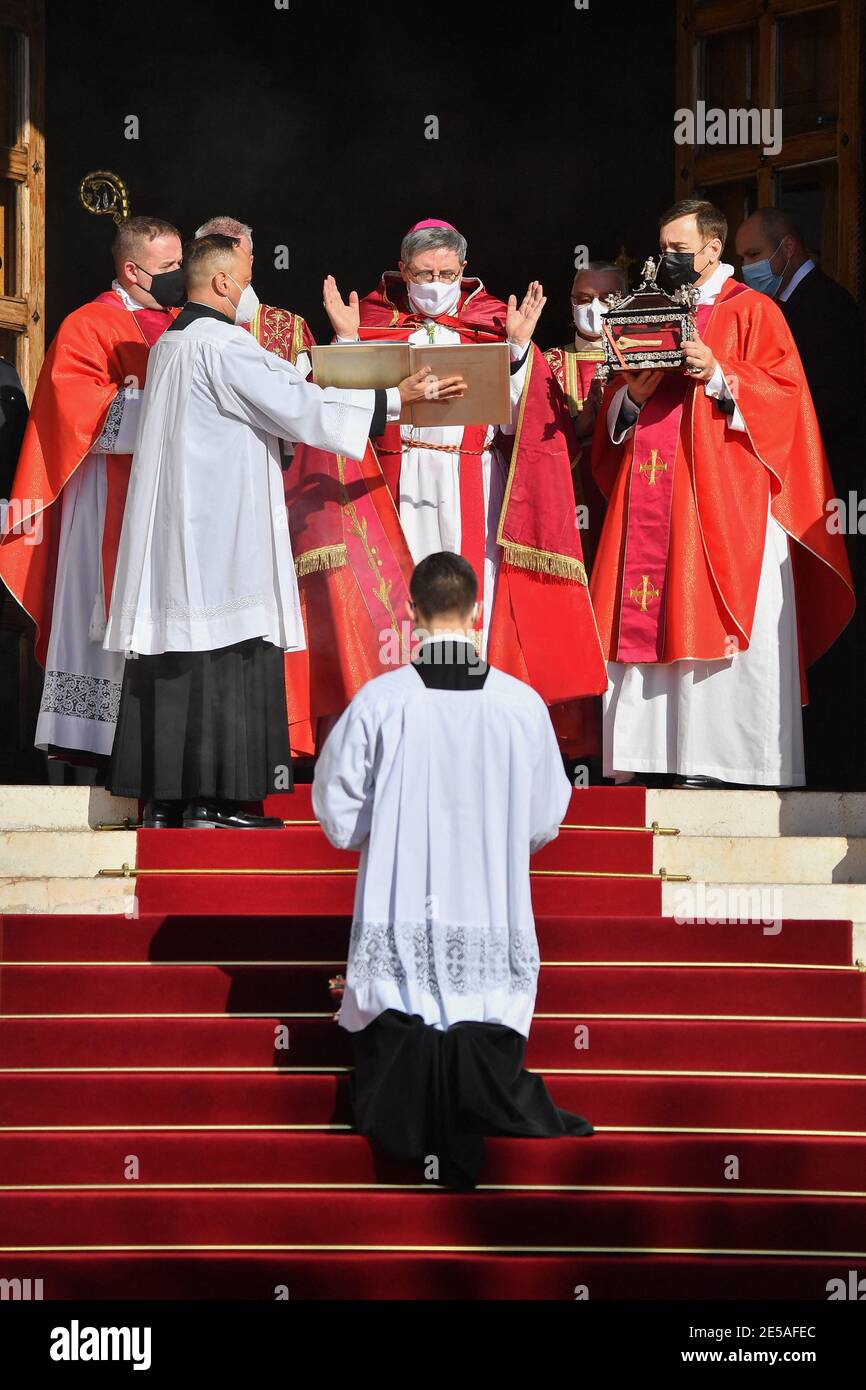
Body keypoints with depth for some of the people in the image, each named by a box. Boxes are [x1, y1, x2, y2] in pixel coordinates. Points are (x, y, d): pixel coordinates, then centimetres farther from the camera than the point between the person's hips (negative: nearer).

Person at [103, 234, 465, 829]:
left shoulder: (169, 345, 16)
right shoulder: (222, 344, -12)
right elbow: (296, 404, -15)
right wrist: (394, 398, -9)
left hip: (173, 532, 9)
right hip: (223, 529, -9)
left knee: (174, 664, 8)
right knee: (228, 656, -6)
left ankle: (162, 797, 9)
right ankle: (212, 799, -7)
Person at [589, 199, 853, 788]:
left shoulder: (752, 312, 4)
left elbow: (784, 393, -5)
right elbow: (613, 413, 19)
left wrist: (719, 376, -17)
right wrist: (632, 396, -2)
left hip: (725, 493, -5)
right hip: (652, 500, 5)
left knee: (721, 625, -9)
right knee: (646, 625, -2)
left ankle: (725, 756, -7)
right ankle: (652, 754, -1)